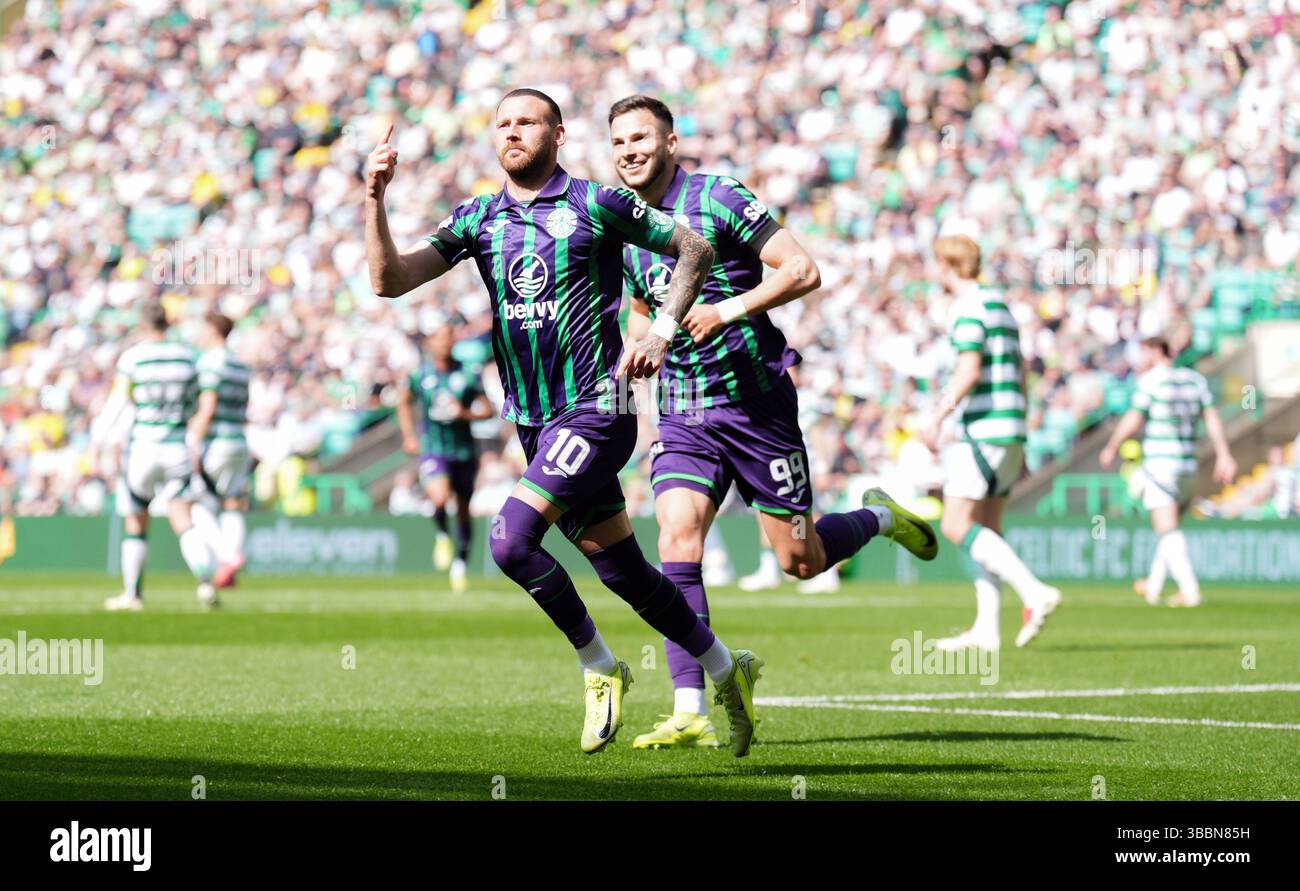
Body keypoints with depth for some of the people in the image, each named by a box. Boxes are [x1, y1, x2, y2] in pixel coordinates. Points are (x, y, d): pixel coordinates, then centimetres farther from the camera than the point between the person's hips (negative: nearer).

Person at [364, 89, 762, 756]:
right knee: (621, 570, 10)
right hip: (534, 423, 6)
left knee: (510, 540, -20)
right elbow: (390, 279, -2)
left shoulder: (597, 206, -6)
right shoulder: (477, 219, 7)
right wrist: (375, 200, -15)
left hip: (596, 410, -6)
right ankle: (726, 669, 27)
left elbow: (695, 249, 3)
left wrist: (663, 331, -8)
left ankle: (599, 669, -1)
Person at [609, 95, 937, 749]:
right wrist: (638, 341, 4)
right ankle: (691, 714, -18)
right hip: (680, 414, 5)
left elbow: (803, 271, -14)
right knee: (676, 540, -16)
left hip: (753, 398, -5)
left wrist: (728, 309, -24)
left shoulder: (717, 199, -9)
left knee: (800, 561, 2)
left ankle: (879, 518, 36)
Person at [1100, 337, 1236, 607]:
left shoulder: (1152, 380, -8)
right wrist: (1223, 455, 3)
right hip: (1187, 465, 7)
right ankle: (1154, 585, 30)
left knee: (1167, 529, -9)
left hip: (1159, 463, -7)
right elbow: (1212, 418, 6)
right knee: (1169, 526, 19)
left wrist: (1111, 448, 1)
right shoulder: (1194, 379, 11)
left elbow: (1132, 420, -11)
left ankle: (1190, 589, -21)